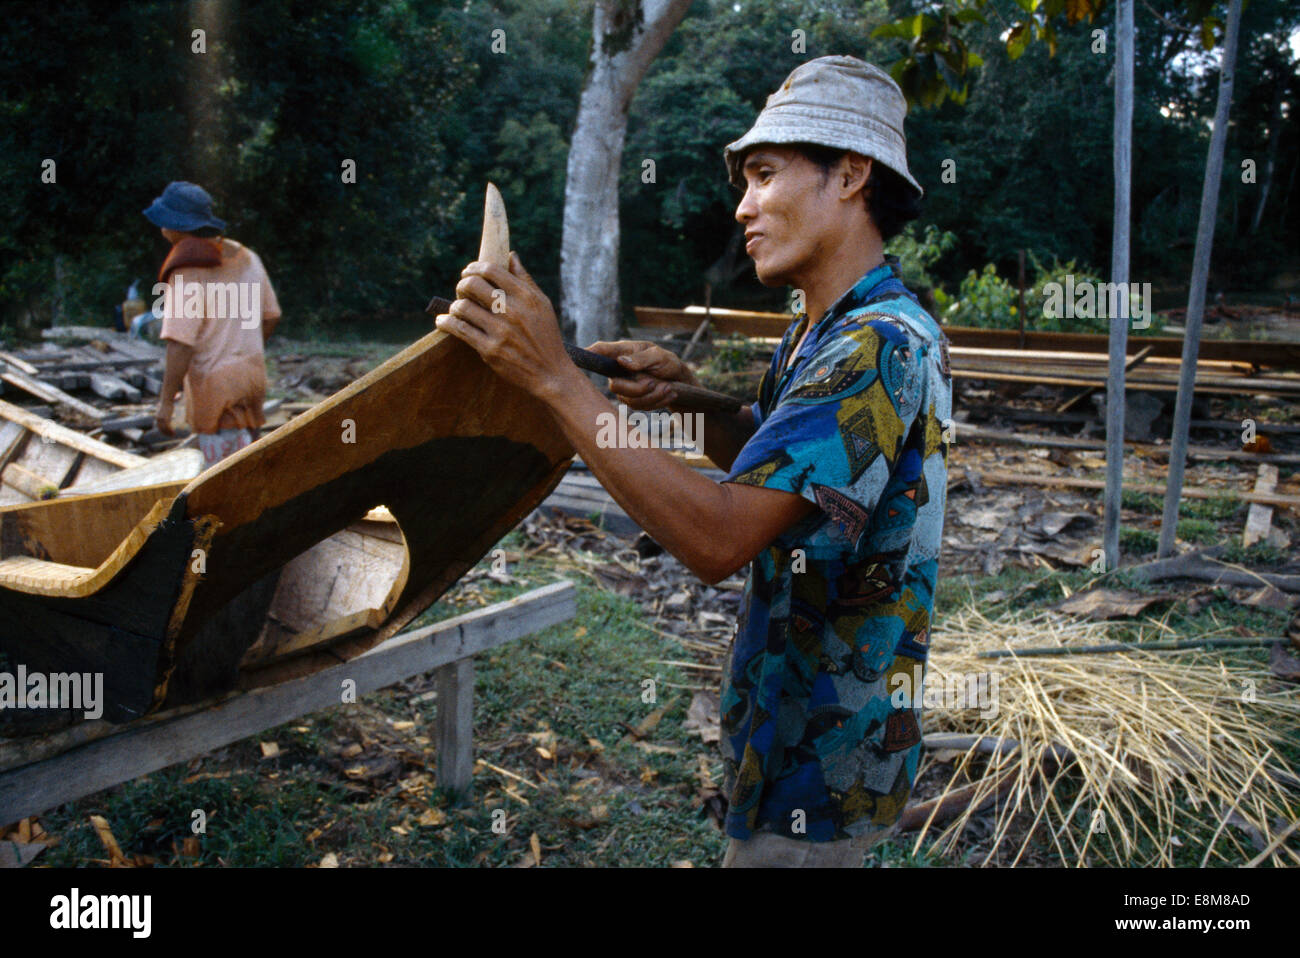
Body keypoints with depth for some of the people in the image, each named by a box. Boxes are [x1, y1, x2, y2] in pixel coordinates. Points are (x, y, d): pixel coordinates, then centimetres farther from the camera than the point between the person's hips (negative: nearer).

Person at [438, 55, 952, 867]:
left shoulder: (882, 346, -26)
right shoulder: (824, 333, 7)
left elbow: (719, 540, -33)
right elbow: (766, 458, 19)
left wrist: (556, 377, -32)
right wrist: (688, 399, -2)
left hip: (823, 762, -9)